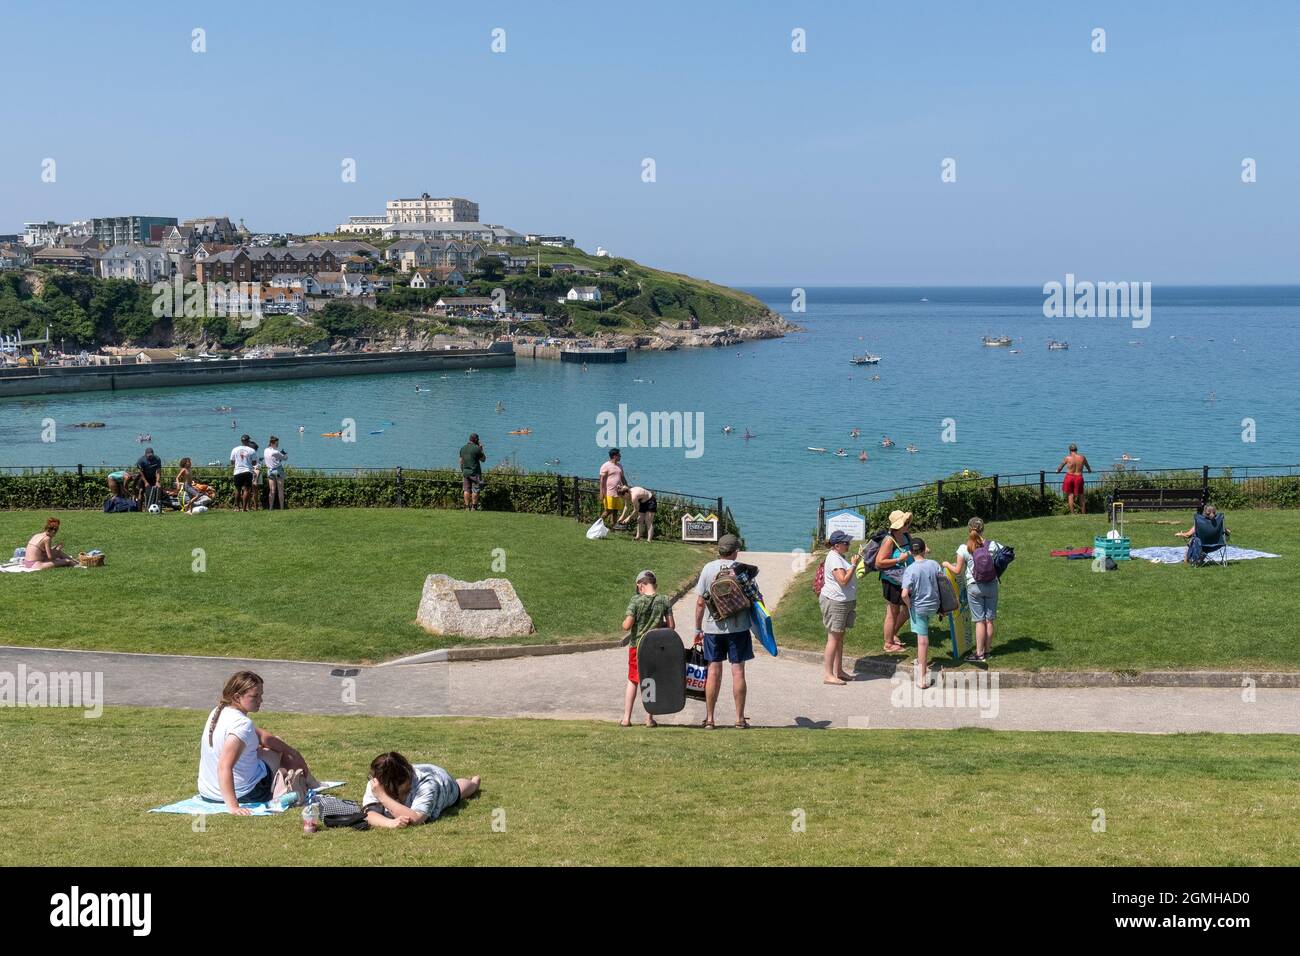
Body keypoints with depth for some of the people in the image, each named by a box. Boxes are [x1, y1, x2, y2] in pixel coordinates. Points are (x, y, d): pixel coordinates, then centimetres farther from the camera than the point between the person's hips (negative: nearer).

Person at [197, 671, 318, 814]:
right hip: (245, 795, -9)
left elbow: (261, 737, 11)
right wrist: (233, 807, -43)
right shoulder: (242, 724, -28)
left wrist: (292, 751, 11)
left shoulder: (218, 712, 3)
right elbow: (224, 767, -38)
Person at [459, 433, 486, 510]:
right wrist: (481, 449, 6)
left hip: (465, 472, 5)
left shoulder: (463, 448, 8)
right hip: (475, 472, -5)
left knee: (466, 490, 6)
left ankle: (467, 507, 3)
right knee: (475, 490, -1)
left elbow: (461, 461, 13)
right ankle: (473, 507, -3)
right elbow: (483, 459, 0)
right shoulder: (476, 448, -10)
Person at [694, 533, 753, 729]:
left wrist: (698, 628, 9)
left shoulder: (708, 569, 0)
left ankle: (709, 718, 11)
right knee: (738, 671, 4)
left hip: (712, 627, 2)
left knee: (714, 671, 8)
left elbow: (700, 602, 0)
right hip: (738, 627, -2)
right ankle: (740, 719, 7)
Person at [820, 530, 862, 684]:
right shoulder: (834, 559, -18)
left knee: (840, 637, 14)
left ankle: (838, 671, 21)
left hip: (844, 601, 10)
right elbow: (843, 580, -25)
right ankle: (828, 674, -5)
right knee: (834, 638, -8)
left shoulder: (840, 557, 15)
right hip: (835, 602, -10)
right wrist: (854, 565, -19)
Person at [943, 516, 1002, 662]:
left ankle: (979, 653, 8)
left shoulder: (964, 549, -10)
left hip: (974, 586, -2)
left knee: (980, 620, 3)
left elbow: (958, 571, -5)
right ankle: (987, 650, 20)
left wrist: (947, 564, 13)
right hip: (991, 584, 2)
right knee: (989, 620, 10)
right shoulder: (993, 545, -4)